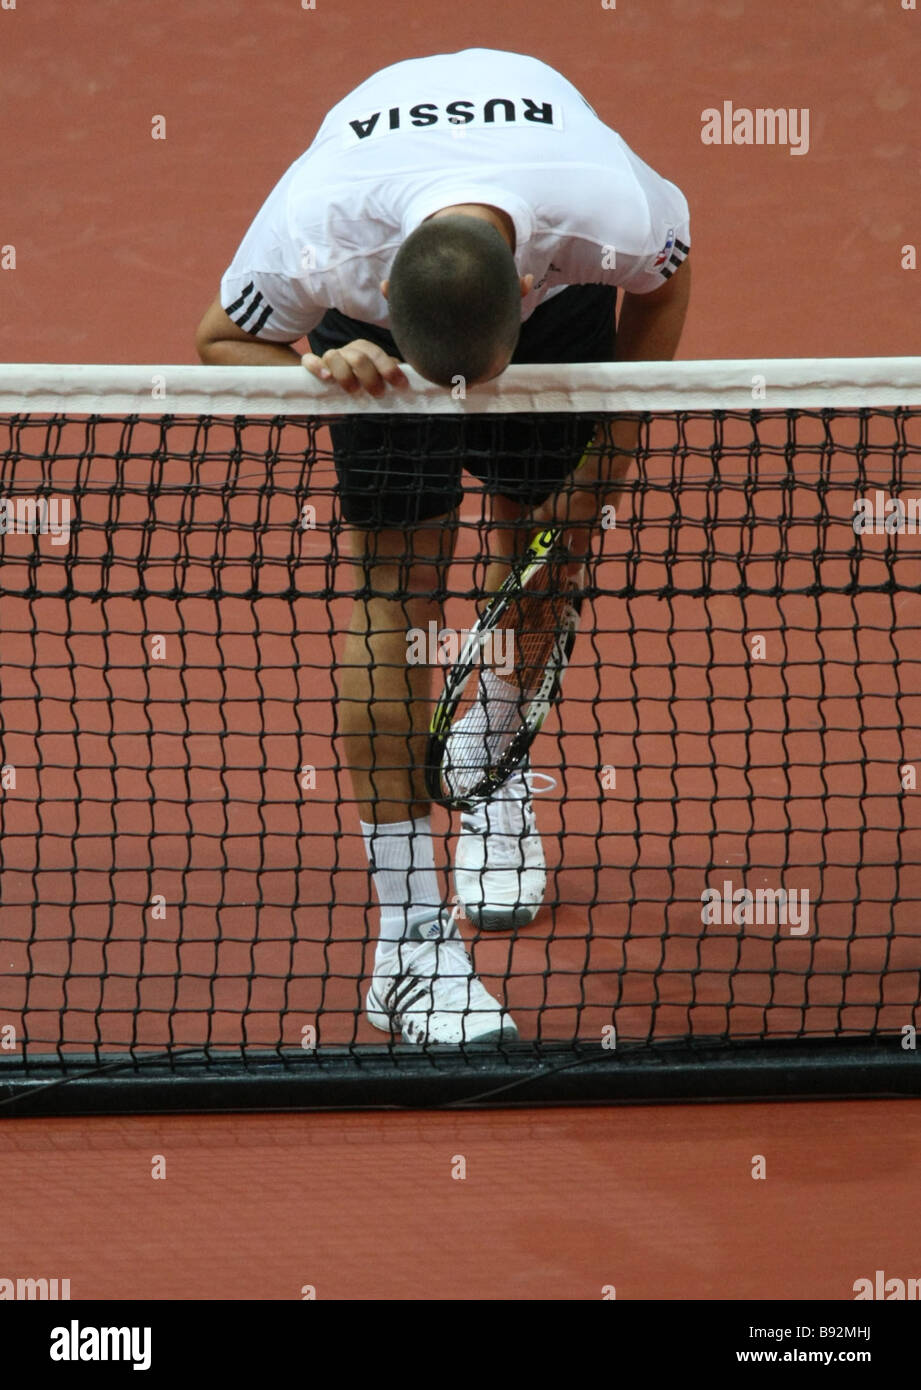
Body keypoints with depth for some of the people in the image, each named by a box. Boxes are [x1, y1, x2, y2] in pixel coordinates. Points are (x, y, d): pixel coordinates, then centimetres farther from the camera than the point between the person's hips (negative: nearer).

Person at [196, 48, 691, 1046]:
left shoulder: (610, 213, -40)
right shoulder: (316, 233, -42)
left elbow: (664, 283, -13)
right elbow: (218, 344, -19)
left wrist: (604, 467, -10)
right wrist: (317, 368, -40)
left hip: (557, 278, 2)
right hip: (370, 309, -2)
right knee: (399, 577, -11)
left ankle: (496, 778, 32)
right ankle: (410, 939, -10)